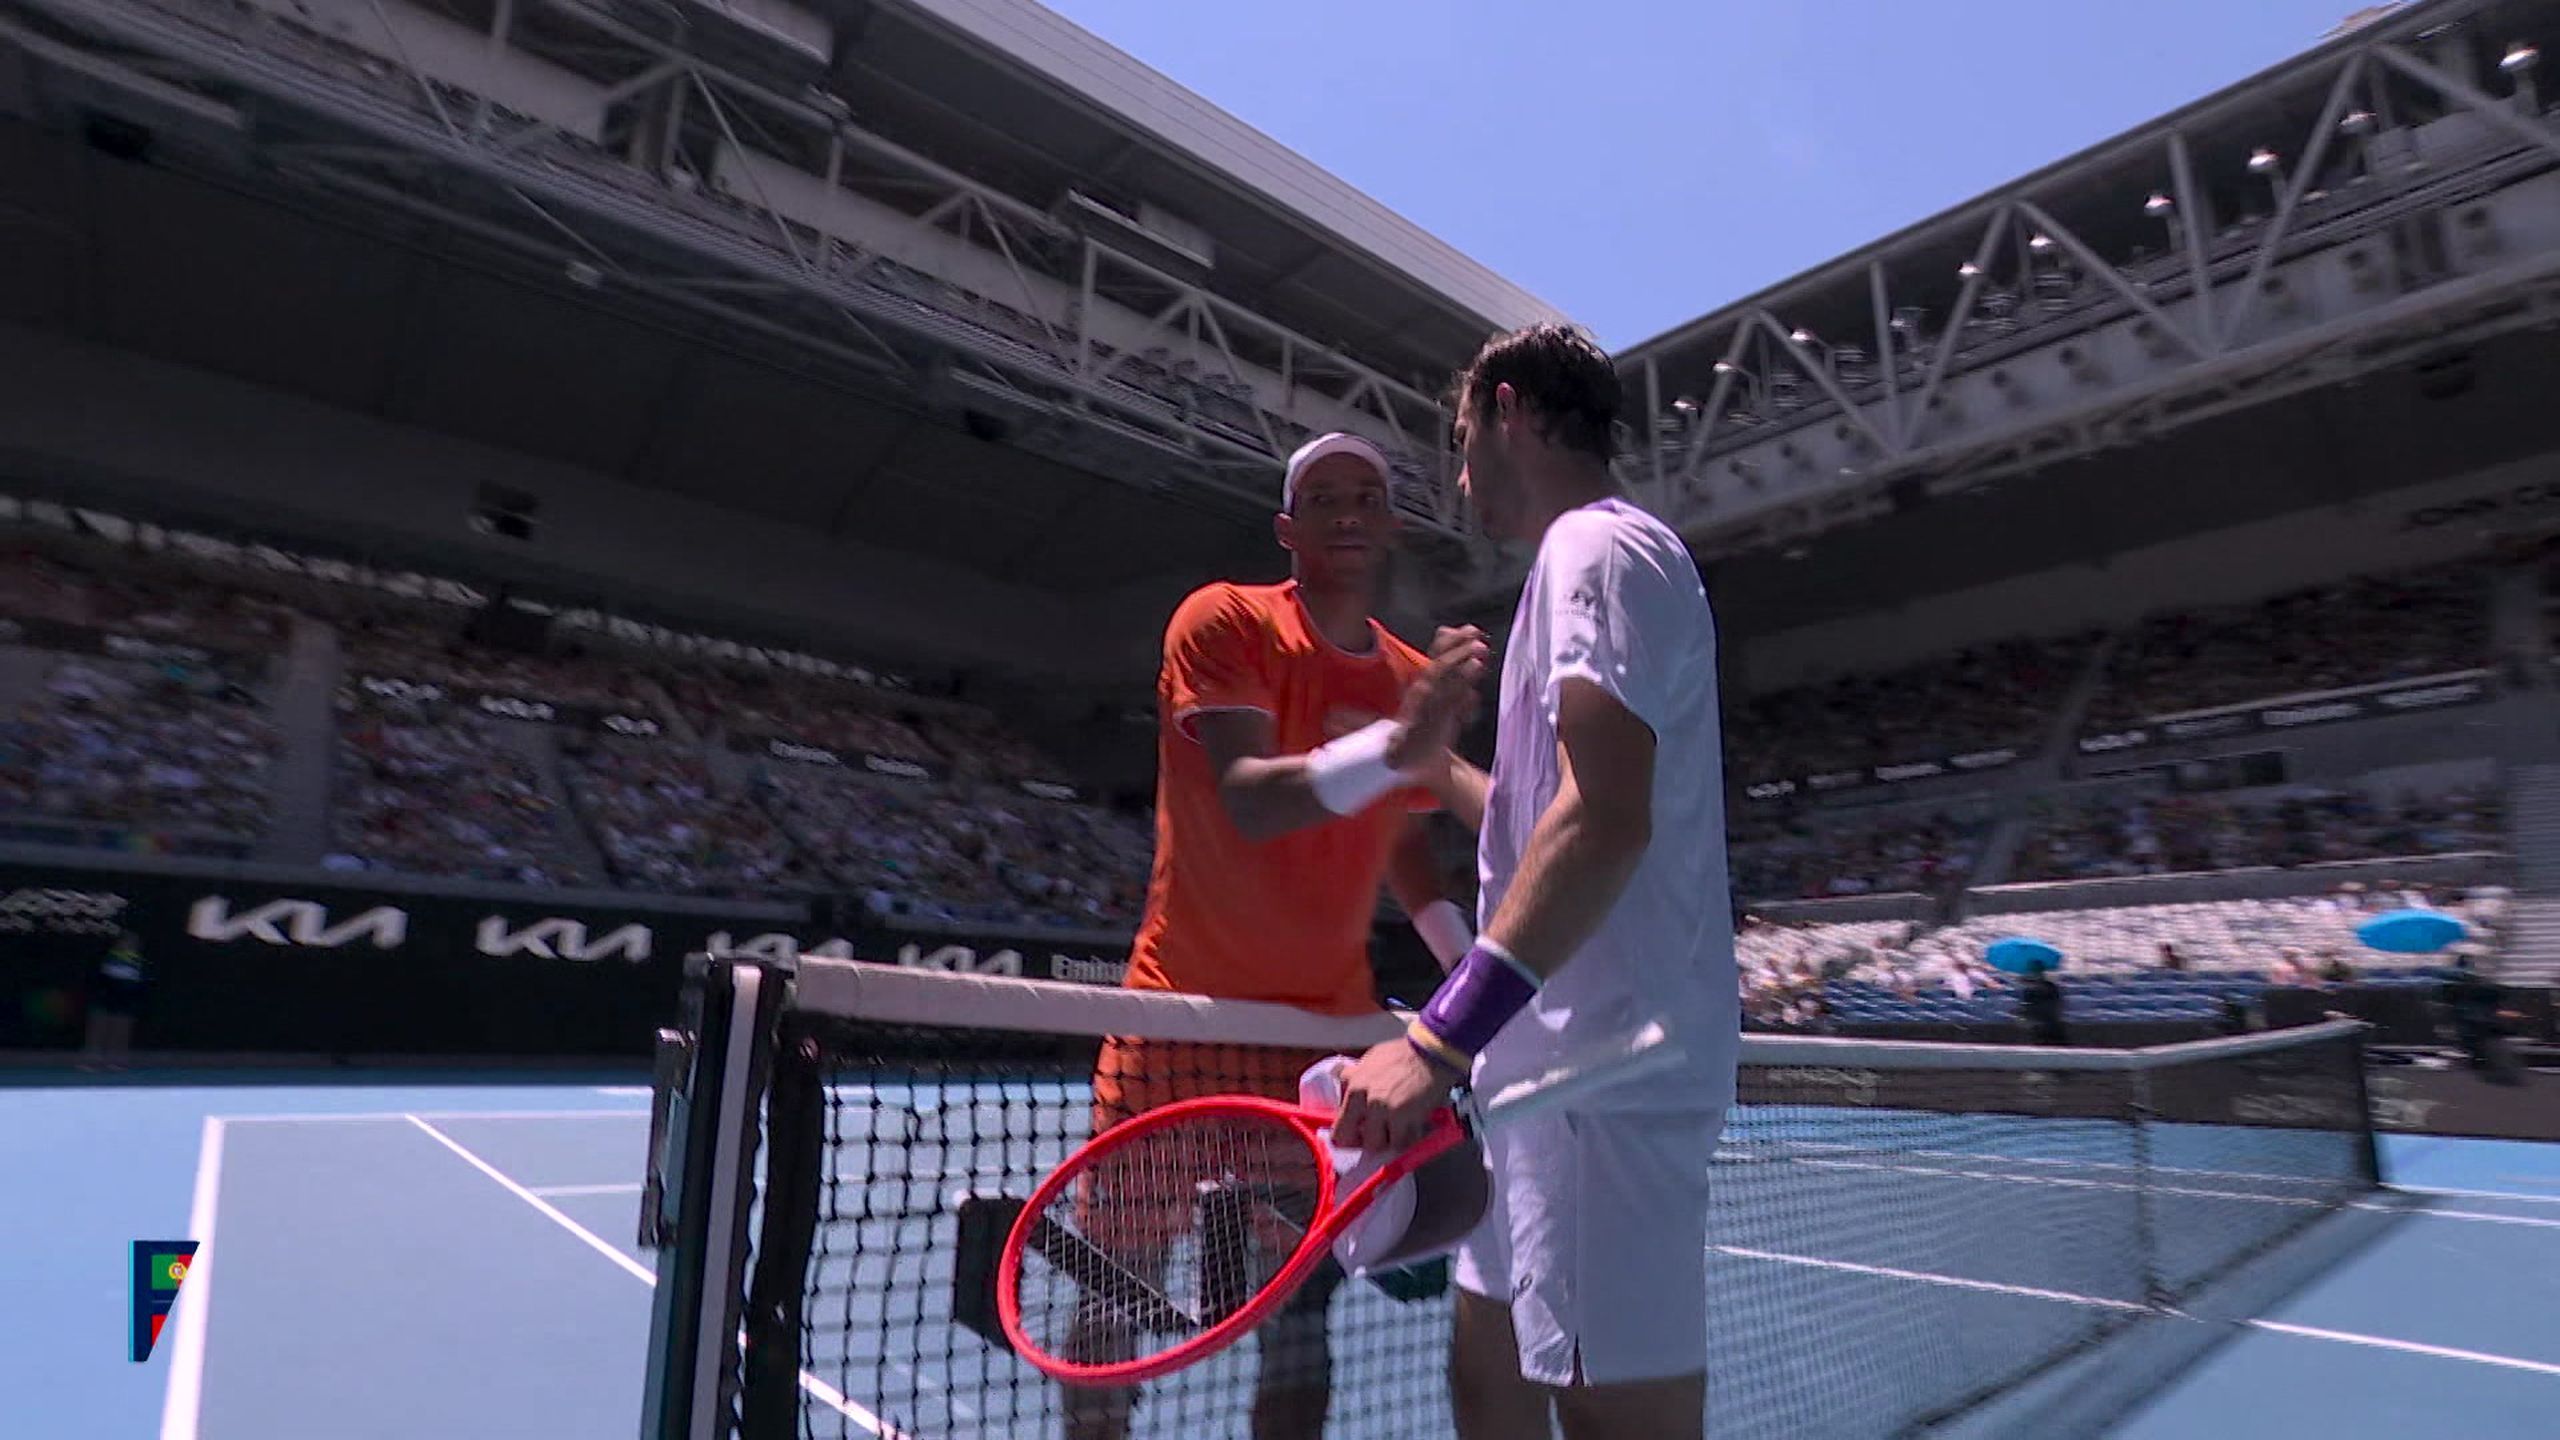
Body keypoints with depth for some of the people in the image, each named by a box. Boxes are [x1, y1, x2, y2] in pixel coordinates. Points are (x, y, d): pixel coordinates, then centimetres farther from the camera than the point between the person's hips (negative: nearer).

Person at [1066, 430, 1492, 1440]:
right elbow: (1249, 799, -26)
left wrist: (1468, 961, 4)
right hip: (1185, 1016, -3)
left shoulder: (1419, 680, 4)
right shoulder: (1222, 620, -11)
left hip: (1329, 1030, 4)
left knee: (1301, 1309, 10)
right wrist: (1390, 748, -42)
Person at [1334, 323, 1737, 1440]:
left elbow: (1606, 821, -25)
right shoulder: (1586, 558, 22)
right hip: (1555, 1065, 10)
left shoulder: (1599, 546, -10)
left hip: (1605, 1073, -10)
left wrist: (1442, 1035, -30)